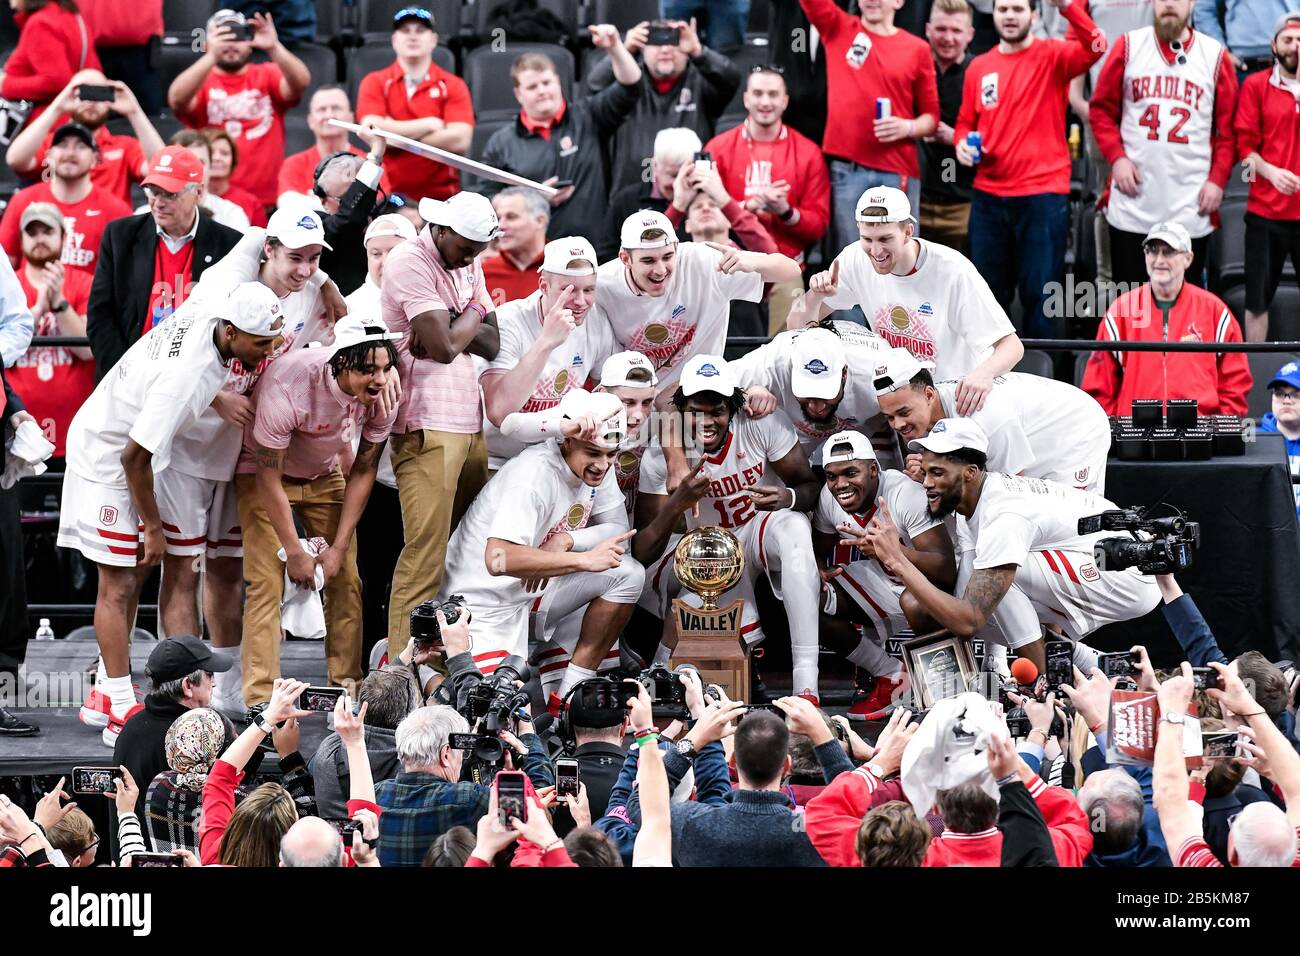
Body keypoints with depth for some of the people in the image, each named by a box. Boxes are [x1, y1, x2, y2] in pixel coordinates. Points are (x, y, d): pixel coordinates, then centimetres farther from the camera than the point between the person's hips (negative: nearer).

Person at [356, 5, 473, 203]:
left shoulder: (453, 86, 6)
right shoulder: (374, 83, 7)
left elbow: (460, 140, -8)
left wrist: (398, 134, -8)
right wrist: (430, 124, -5)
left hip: (441, 196, 0)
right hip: (388, 194, 0)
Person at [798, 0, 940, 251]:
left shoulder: (916, 49, 7)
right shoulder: (838, 29, 8)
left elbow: (931, 116, 11)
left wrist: (909, 127, -10)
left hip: (898, 171, 0)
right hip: (846, 169, 0)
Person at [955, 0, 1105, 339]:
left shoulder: (1053, 56, -3)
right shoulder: (978, 67, 10)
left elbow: (1095, 47, -23)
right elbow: (966, 122, 20)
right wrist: (962, 143, -2)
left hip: (1043, 195, -4)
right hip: (988, 196, 4)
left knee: (1039, 293, -2)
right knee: (988, 293, 12)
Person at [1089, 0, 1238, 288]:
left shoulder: (1215, 56, 4)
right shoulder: (1128, 47, 6)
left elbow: (1228, 127, 6)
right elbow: (1102, 108, 8)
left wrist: (1218, 179, -4)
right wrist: (1116, 157, -6)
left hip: (1190, 208, 0)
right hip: (1132, 204, 1)